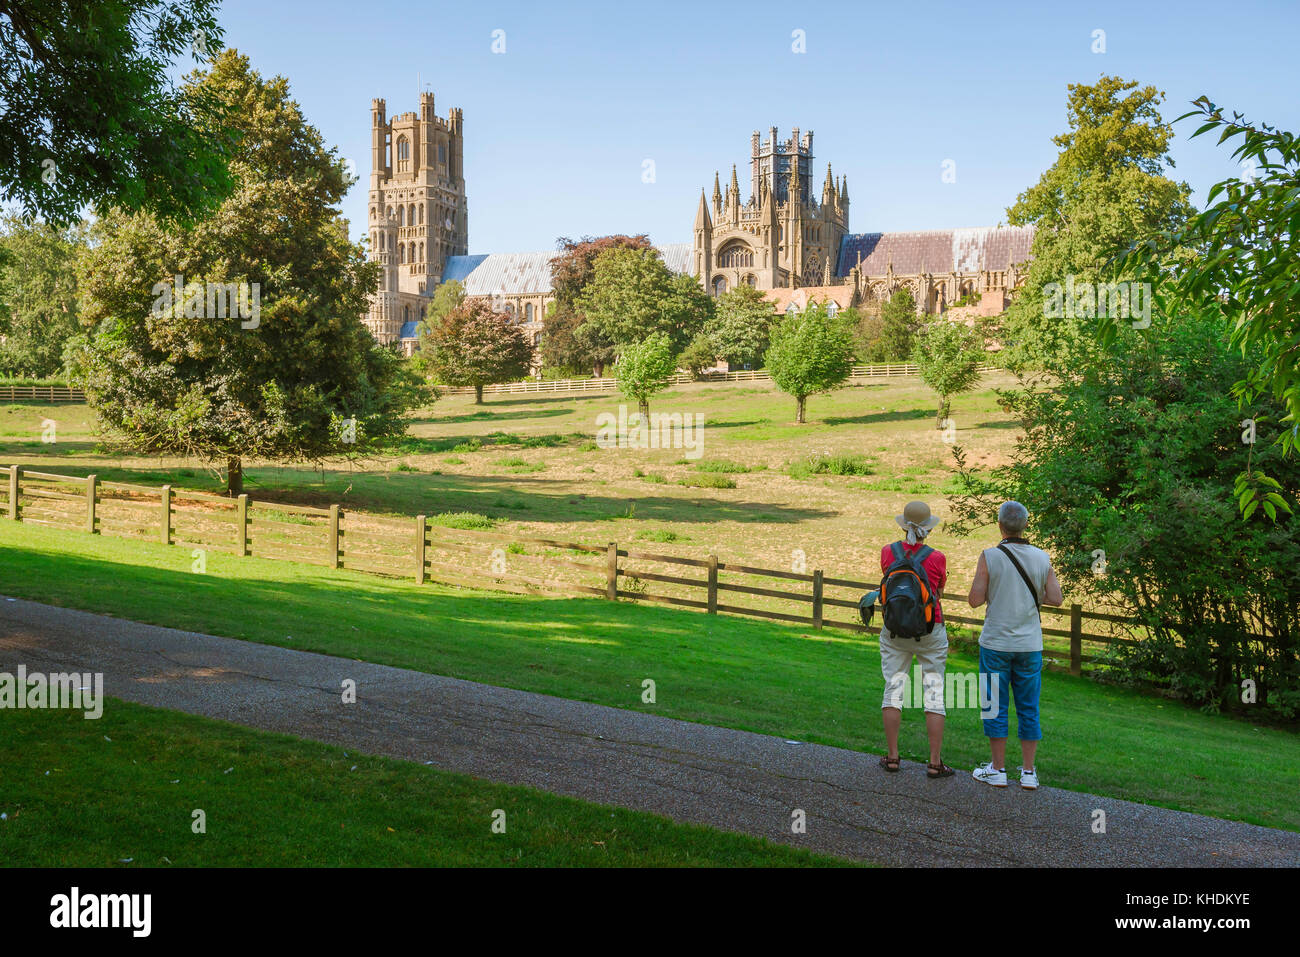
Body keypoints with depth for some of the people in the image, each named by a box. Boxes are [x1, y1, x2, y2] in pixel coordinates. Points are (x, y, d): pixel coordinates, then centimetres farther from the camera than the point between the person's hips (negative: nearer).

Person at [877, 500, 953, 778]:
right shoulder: (937, 558, -12)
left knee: (893, 689, 9)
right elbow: (939, 591, 7)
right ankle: (935, 762, 4)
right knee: (934, 693, 3)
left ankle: (892, 756, 12)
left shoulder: (888, 552, -6)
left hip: (894, 630, 2)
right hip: (930, 631, -2)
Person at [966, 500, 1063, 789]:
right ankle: (1029, 772, 12)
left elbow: (975, 600, -11)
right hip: (1030, 644, 3)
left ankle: (997, 770, 10)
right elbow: (1056, 598, 0)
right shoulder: (1042, 558, -1)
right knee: (1028, 708, 10)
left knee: (995, 705, 6)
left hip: (996, 643, -3)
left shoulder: (990, 557, -11)